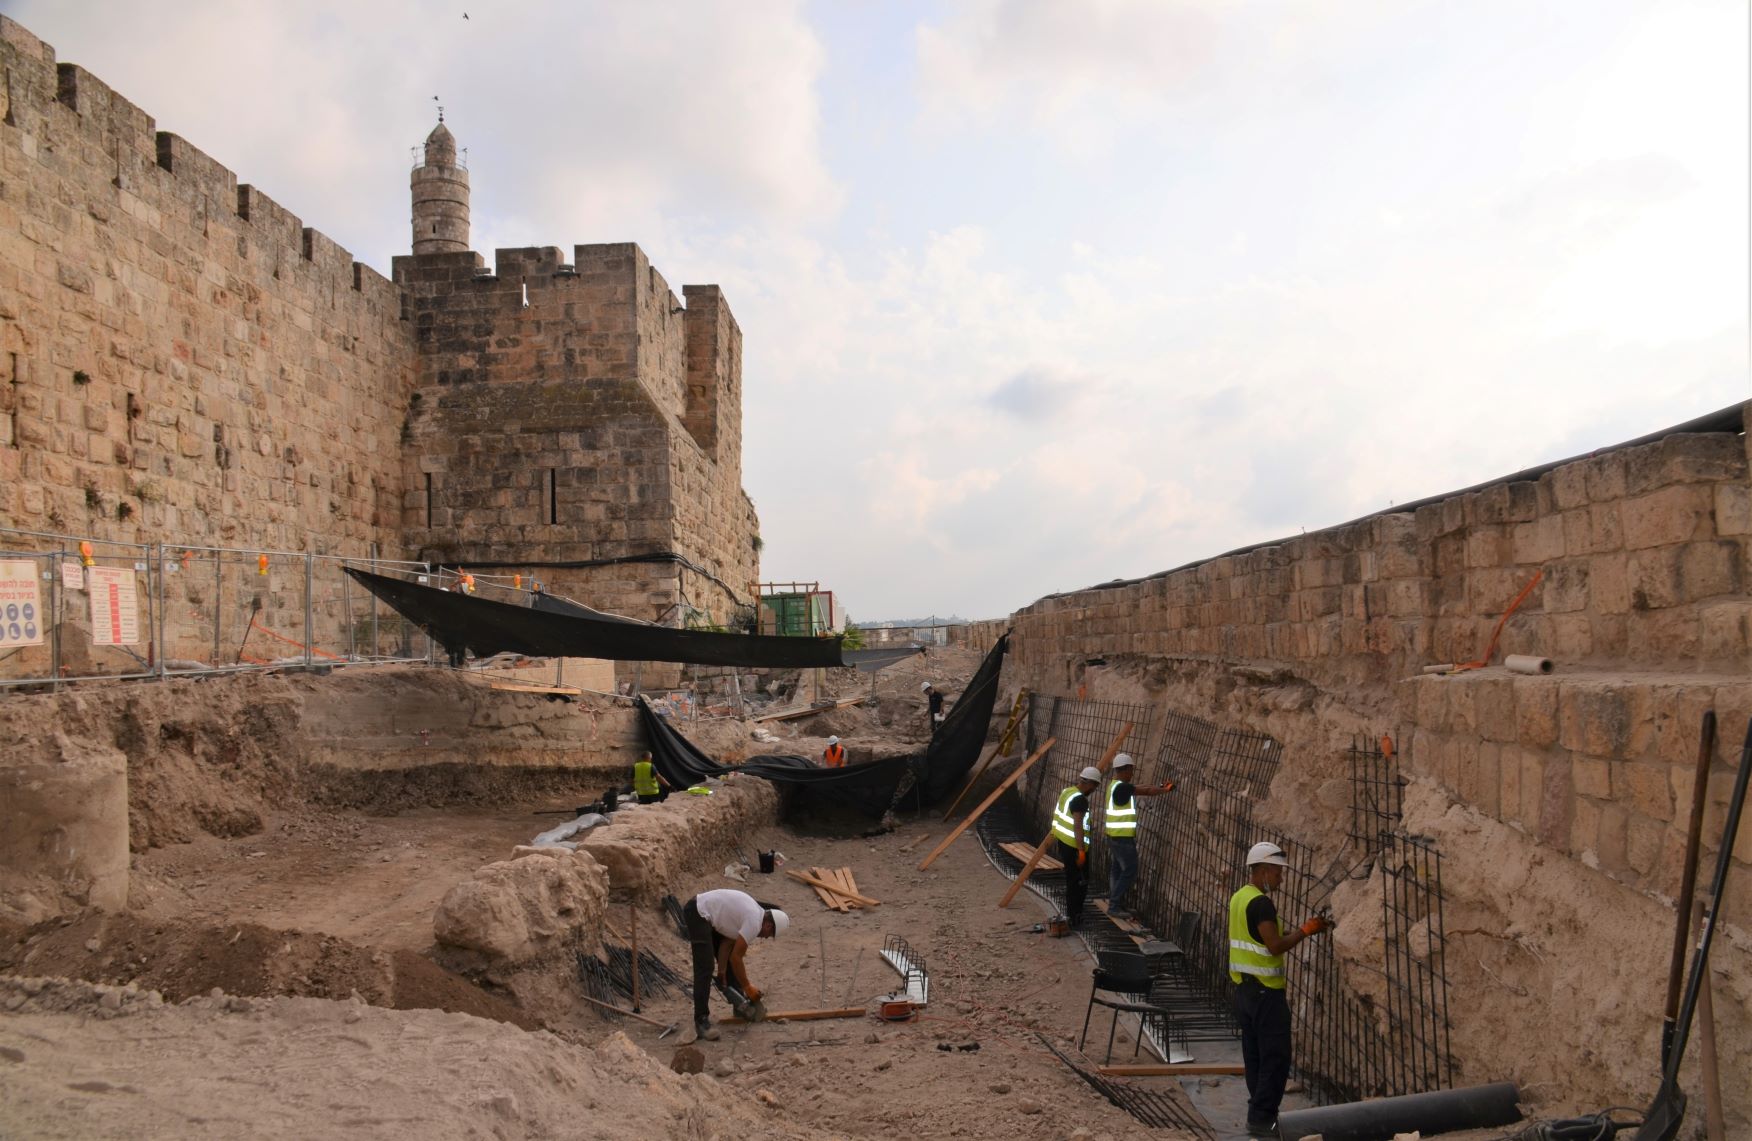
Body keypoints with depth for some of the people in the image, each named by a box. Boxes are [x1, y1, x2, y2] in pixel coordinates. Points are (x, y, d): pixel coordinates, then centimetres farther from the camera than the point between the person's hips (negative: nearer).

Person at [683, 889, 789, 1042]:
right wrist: (747, 986, -7)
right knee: (705, 968, -15)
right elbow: (736, 957, -16)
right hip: (697, 913, -11)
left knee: (728, 963, 17)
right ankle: (701, 1020, -13)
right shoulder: (754, 923, -19)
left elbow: (727, 942, 11)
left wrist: (722, 971, 8)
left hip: (707, 915, 11)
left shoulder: (753, 914, 10)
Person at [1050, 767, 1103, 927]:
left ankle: (1071, 913, 25)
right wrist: (1081, 850, -23)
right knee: (1079, 882, 0)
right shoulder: (1080, 799, -21)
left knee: (1071, 879, 18)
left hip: (1063, 842, 9)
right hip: (1074, 846, -9)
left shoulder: (1067, 792, 8)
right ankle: (1073, 917, 4)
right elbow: (1078, 826, -25)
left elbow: (1056, 815, 18)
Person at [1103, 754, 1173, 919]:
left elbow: (1141, 787, 16)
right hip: (1123, 836, -10)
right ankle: (1114, 905, -5)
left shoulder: (1116, 785, 12)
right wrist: (1165, 790, -1)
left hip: (1115, 835, 10)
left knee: (1117, 869, 14)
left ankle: (1117, 904, 21)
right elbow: (1147, 791, -16)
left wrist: (1160, 786, 10)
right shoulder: (1122, 787, -19)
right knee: (1130, 870, -6)